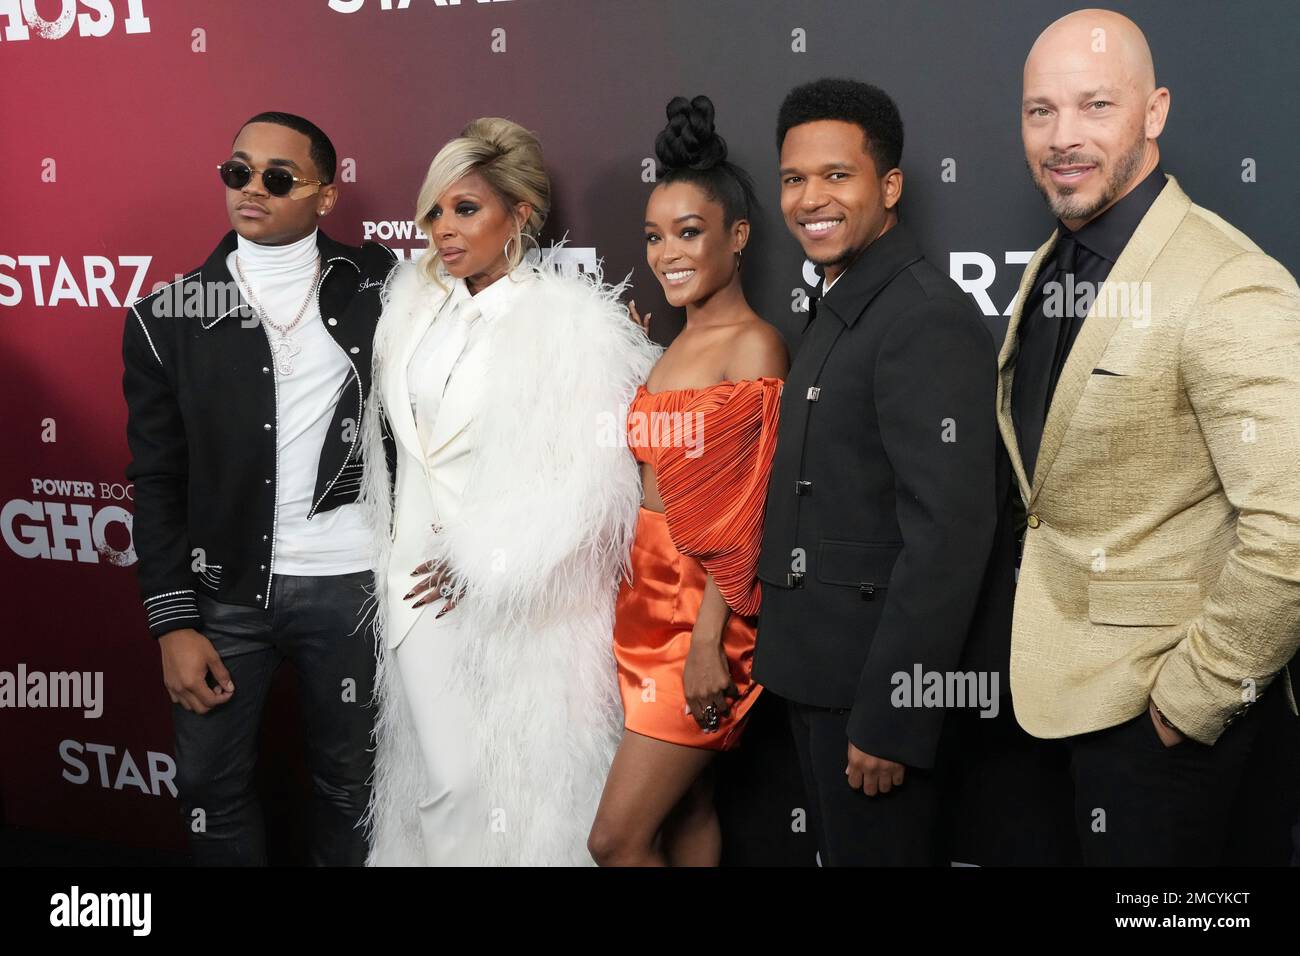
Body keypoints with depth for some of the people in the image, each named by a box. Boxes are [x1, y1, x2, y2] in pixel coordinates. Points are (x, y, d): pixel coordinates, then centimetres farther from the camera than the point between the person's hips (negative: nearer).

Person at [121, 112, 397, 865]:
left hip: (348, 583, -1)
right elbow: (158, 481, 1)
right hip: (223, 586, 1)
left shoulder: (376, 285, 0)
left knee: (349, 788, 12)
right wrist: (173, 622, -3)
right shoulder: (170, 316, 1)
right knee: (211, 787, 11)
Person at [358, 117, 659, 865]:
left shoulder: (570, 320, -12)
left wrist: (480, 561, -13)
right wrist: (397, 544, 8)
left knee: (519, 780, 3)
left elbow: (591, 474, -16)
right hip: (423, 582, 6)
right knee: (434, 769, 13)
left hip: (519, 604, -5)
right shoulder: (417, 306, 7)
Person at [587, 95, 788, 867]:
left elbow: (743, 514, -15)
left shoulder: (754, 346, -11)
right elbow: (653, 484, 9)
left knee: (617, 839, -4)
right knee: (686, 814, 15)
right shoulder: (670, 346, 13)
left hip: (703, 616, -7)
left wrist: (707, 642, -19)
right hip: (650, 604, 7)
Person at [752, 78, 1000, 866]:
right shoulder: (838, 309, 12)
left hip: (874, 681, -9)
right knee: (838, 848, 20)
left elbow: (948, 534, -23)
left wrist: (892, 718, -23)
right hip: (820, 673, 9)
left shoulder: (929, 319, -18)